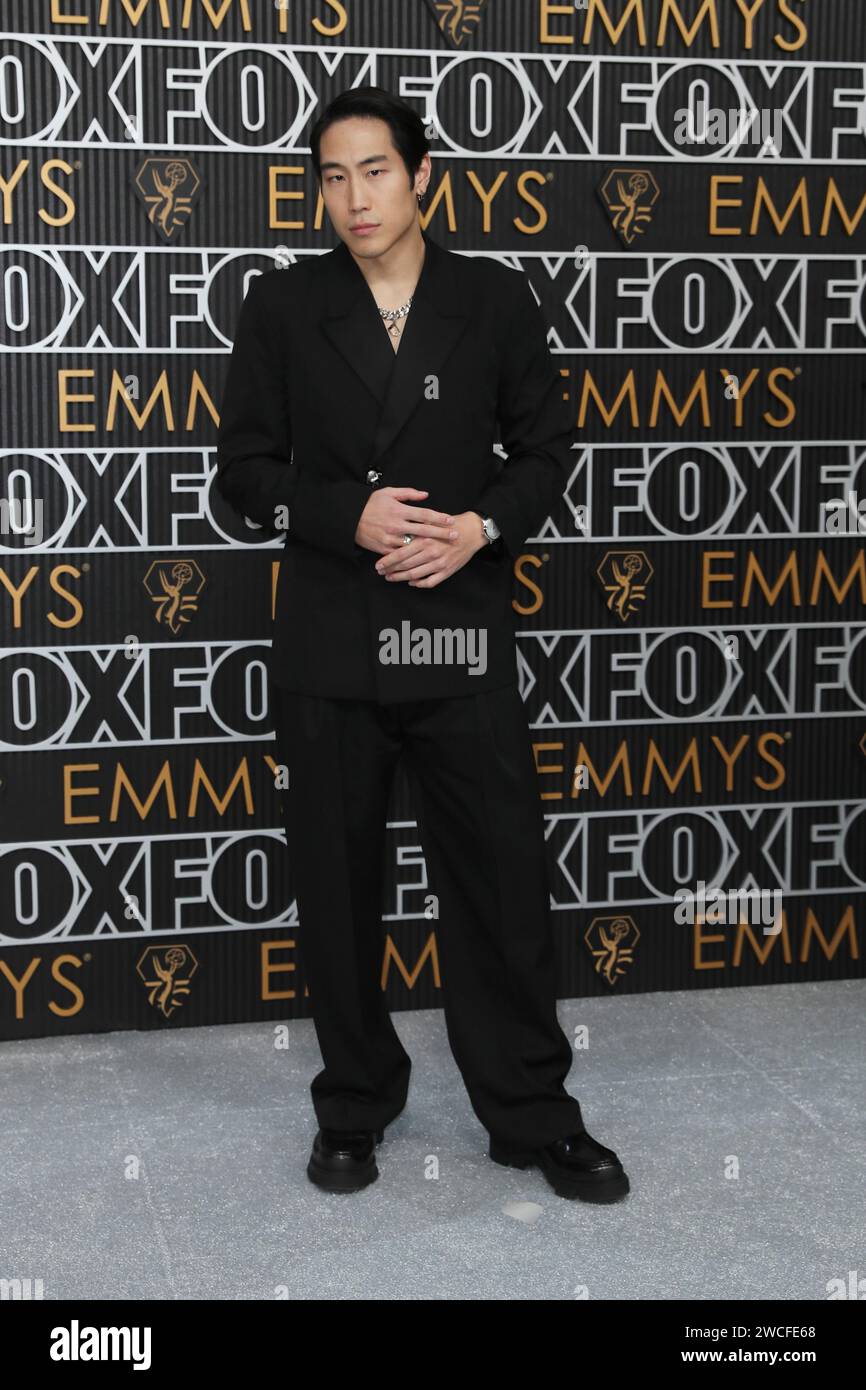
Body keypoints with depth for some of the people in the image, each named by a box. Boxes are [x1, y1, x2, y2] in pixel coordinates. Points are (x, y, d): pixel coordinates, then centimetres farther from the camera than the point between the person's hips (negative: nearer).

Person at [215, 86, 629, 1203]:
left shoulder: (494, 300, 4)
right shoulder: (281, 305, 3)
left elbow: (545, 450, 8)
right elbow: (243, 467, 3)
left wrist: (481, 527, -11)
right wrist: (350, 517, -14)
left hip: (463, 632, 0)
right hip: (329, 641, 0)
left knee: (502, 877, 3)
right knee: (337, 887, 9)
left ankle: (532, 1114, 18)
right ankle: (354, 1106, 26)